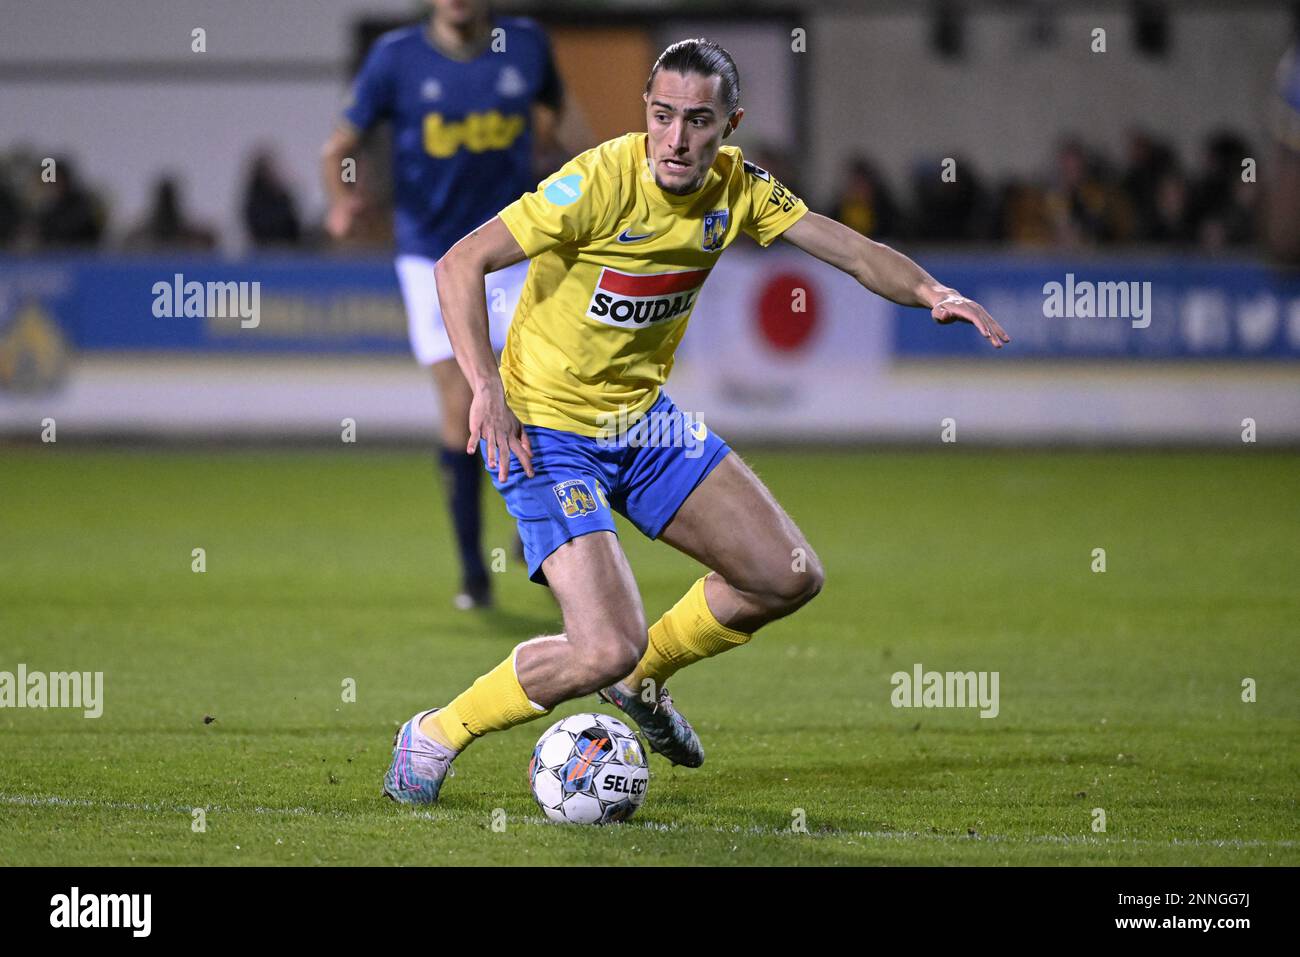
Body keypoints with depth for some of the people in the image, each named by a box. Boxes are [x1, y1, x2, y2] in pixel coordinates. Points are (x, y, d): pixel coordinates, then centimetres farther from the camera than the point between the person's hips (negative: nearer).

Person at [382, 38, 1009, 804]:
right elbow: (461, 264, -26)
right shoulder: (602, 180, -24)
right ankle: (435, 737, 2)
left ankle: (641, 676, 29)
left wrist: (931, 292, -24)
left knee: (791, 577, 5)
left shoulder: (736, 189, -5)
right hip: (547, 430, -7)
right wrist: (486, 387, -37)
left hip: (643, 417, 7)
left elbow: (855, 252, -4)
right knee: (605, 651, -21)